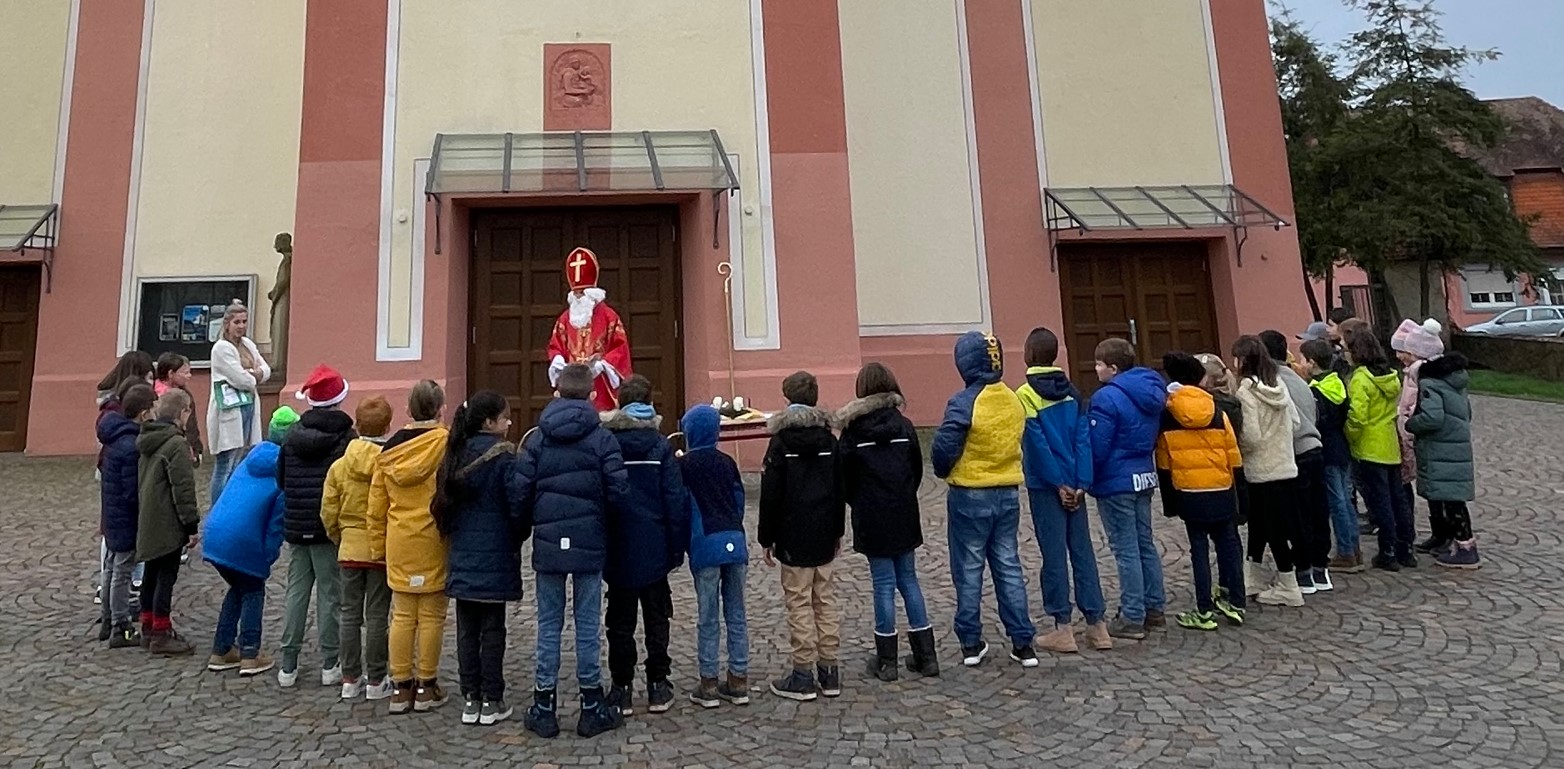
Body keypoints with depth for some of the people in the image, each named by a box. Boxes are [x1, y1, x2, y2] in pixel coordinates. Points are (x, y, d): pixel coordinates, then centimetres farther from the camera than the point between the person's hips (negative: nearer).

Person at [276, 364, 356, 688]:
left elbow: (280, 479, 11)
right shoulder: (346, 436, -12)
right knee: (330, 595, 3)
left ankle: (288, 665, 16)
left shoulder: (293, 434, 4)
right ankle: (330, 665, 9)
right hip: (331, 528, -4)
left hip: (296, 527, 5)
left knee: (296, 592, 12)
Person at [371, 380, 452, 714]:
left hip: (399, 543, 4)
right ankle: (427, 687, 14)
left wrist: (378, 545, 17)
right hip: (433, 541, -4)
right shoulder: (445, 442, -10)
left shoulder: (389, 449, 6)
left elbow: (376, 506, 10)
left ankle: (401, 687, 18)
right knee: (432, 615, 6)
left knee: (403, 615, 12)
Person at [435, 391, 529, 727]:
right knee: (492, 629, 3)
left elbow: (444, 502, 9)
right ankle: (492, 701, 9)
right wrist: (519, 537, 3)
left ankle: (470, 699, 17)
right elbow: (517, 506, -14)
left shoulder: (456, 455, 5)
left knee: (467, 630, 10)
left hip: (461, 557, 6)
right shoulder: (502, 456, -13)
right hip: (494, 557, -5)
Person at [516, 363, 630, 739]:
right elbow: (618, 492, -10)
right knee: (587, 624, 6)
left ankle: (544, 707, 16)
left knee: (549, 624, 10)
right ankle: (592, 707, 14)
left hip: (548, 544, 2)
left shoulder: (538, 438, 0)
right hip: (589, 545, -1)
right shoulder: (602, 438, -6)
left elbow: (521, 490, -3)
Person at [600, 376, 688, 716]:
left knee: (620, 622, 11)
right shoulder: (660, 445, -5)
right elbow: (675, 499, -6)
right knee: (657, 618, 12)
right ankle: (658, 686, 16)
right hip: (654, 550, 0)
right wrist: (678, 547, 0)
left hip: (617, 551, 0)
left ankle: (621, 688, 15)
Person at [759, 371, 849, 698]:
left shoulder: (781, 442, -10)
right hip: (825, 536, 5)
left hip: (794, 538, -5)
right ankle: (829, 671, 18)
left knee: (799, 604, 1)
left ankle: (803, 675, 7)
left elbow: (770, 495, -10)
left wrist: (767, 538, -3)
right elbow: (840, 489, 10)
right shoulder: (829, 440, 5)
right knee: (826, 600, 11)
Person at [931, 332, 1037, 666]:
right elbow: (1020, 442, 9)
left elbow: (944, 447, -20)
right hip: (1008, 494, 5)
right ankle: (1023, 642, 16)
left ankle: (971, 643, 14)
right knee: (1009, 567, 13)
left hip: (970, 496, -5)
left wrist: (944, 472, -1)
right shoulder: (1014, 400, 2)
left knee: (969, 570, 7)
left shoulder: (965, 402, -18)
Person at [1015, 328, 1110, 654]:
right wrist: (1081, 483, -2)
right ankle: (1097, 624, 14)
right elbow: (1084, 438, 1)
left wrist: (1058, 484, -9)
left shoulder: (1026, 394, -9)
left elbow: (1038, 443, -14)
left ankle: (1063, 628, 6)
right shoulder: (1072, 392, 7)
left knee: (1054, 555, 1)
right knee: (1082, 551, 10)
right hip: (1074, 484, 5)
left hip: (1046, 487, -5)